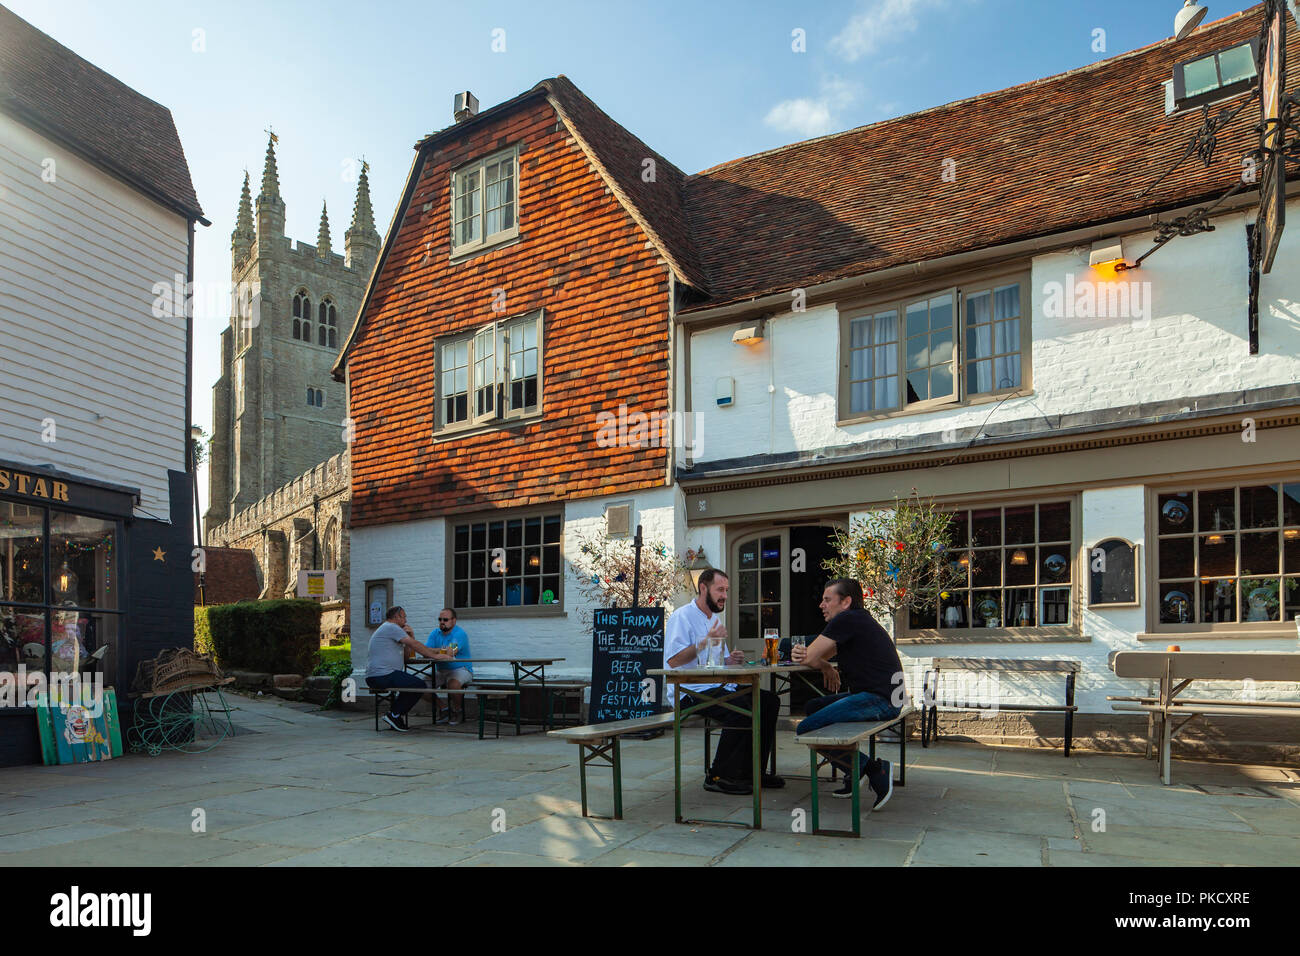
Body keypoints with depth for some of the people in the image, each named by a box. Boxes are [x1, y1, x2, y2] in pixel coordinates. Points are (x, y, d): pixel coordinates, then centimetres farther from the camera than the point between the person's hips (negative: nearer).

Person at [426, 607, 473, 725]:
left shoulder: (460, 634, -13)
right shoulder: (435, 633, 7)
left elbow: (450, 653, -26)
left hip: (460, 669, -6)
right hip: (440, 671, 6)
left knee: (453, 684, -35)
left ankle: (456, 711, -5)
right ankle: (442, 710, 8)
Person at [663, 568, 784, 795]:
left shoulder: (715, 619, 22)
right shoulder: (682, 616, -7)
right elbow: (673, 660, -19)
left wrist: (732, 659, 5)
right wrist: (706, 642, -21)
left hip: (719, 688, 9)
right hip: (690, 692, -9)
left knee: (769, 701, -6)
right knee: (741, 708, -31)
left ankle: (752, 772, 1)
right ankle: (718, 776, -18)